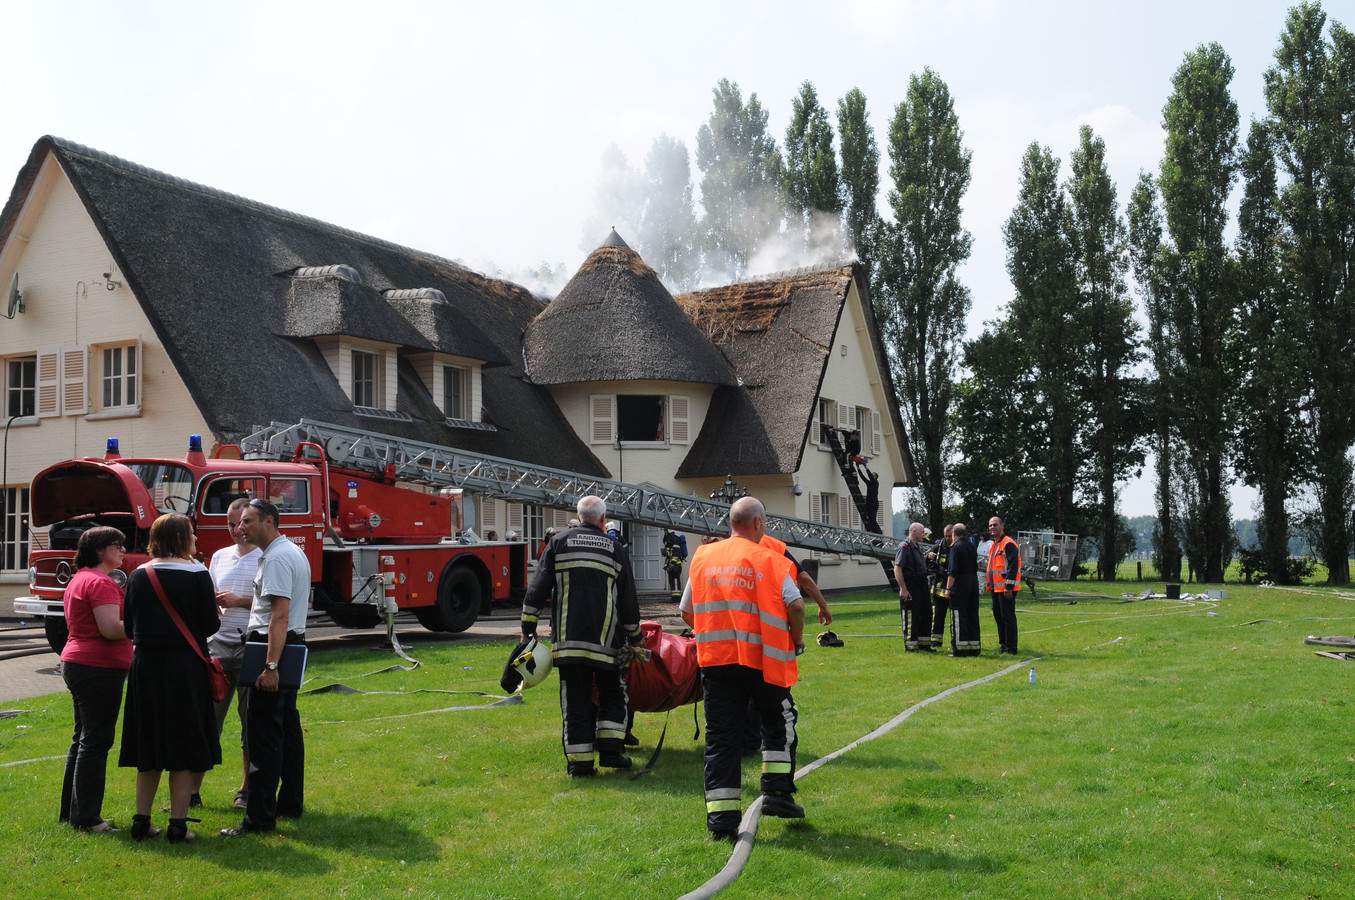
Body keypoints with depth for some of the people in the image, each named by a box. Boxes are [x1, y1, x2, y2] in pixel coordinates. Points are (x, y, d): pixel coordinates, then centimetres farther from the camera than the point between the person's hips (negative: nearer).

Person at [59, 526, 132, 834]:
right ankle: (86, 817, -2)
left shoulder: (80, 579, 18)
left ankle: (71, 811, 24)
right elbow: (111, 629, -24)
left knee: (84, 738, 17)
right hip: (99, 668, -11)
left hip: (77, 663, 11)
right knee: (96, 741, -6)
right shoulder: (100, 582, -16)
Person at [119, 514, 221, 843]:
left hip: (145, 665, 4)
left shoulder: (139, 576, 3)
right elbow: (210, 625, -10)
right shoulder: (197, 574, -10)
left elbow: (129, 626, 7)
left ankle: (142, 821, 19)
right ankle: (178, 825, 4)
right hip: (185, 666, -4)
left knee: (148, 745, 14)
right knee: (184, 745, 3)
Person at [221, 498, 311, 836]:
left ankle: (260, 817, -8)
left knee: (264, 732, -9)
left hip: (272, 645, -11)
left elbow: (280, 615, -24)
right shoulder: (295, 552, 17)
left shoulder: (276, 558, -16)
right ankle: (291, 804, 24)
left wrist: (270, 666, -27)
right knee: (288, 726, 15)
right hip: (292, 646, 11)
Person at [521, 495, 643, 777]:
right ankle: (609, 749, 8)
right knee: (612, 692, 16)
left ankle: (580, 761, 3)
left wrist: (528, 626, 8)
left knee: (575, 700, 4)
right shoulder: (615, 548, 7)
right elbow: (628, 598, 10)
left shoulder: (559, 543, 7)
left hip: (568, 637, 0)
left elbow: (539, 587, 2)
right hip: (606, 638, 0)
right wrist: (635, 635, 22)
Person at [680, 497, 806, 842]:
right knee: (779, 721, 19)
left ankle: (721, 818, 2)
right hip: (762, 658, -3)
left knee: (721, 736, 6)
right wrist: (797, 640, 4)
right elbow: (796, 605, -13)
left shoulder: (702, 557, 9)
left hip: (713, 658, 3)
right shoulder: (769, 560, -4)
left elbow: (686, 611, 13)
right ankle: (777, 793, 13)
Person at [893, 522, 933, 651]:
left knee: (926, 614, 14)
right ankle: (910, 646, 5)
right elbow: (897, 569, -20)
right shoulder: (904, 547, -14)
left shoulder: (918, 546, 15)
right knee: (911, 617, -3)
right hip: (910, 588, -9)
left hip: (921, 586, 9)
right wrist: (903, 589, -22)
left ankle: (924, 643, 24)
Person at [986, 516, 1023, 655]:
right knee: (998, 616, 14)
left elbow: (1013, 566, -19)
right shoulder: (994, 545, 17)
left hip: (1006, 588, -10)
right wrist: (990, 584, 19)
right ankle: (1003, 643, 23)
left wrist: (1009, 587, -22)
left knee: (1008, 617, -6)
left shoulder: (1009, 544, -13)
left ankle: (1010, 648, -2)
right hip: (996, 587, 10)